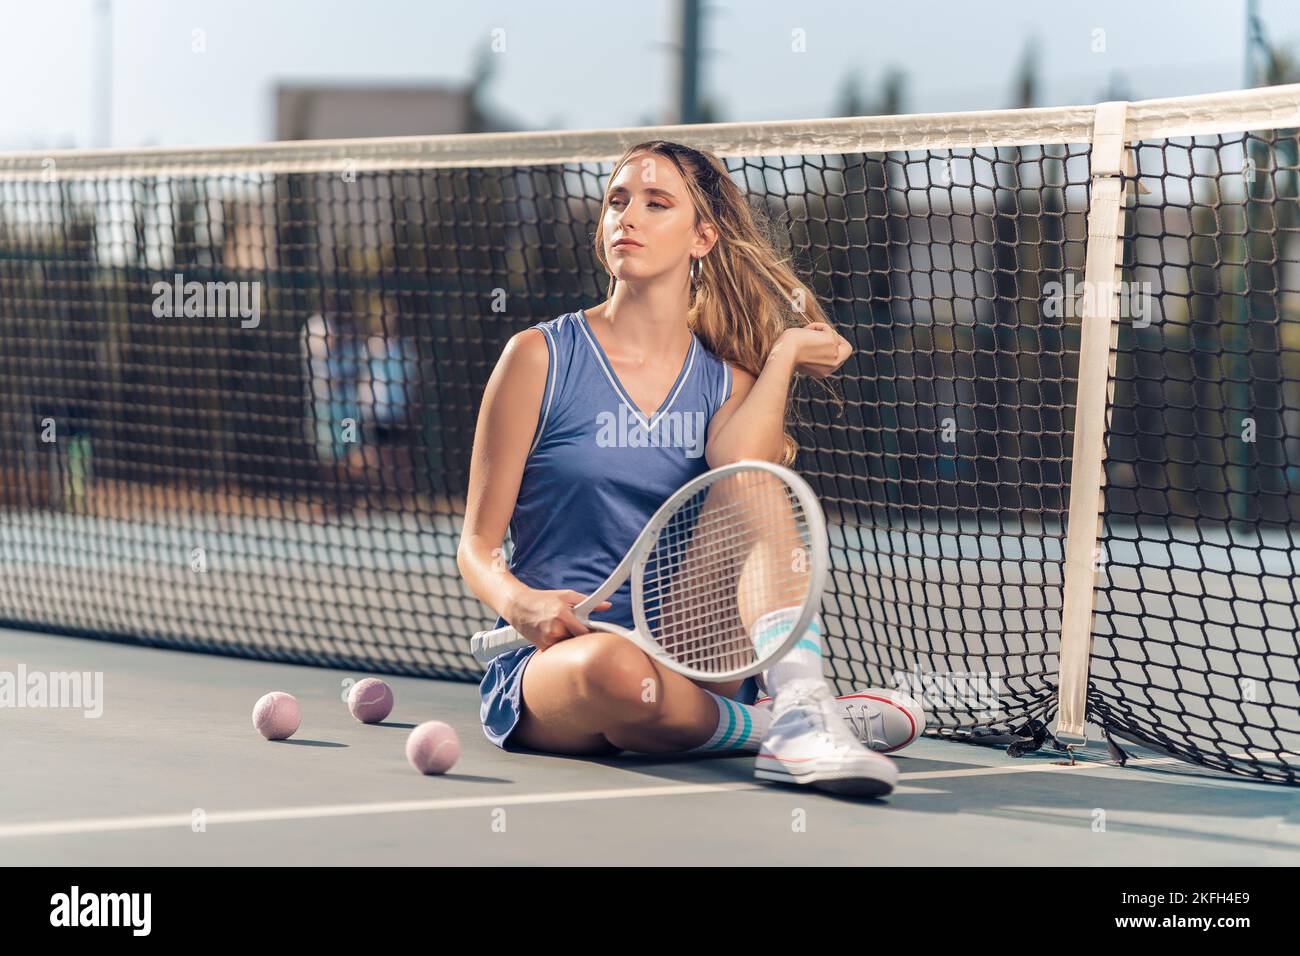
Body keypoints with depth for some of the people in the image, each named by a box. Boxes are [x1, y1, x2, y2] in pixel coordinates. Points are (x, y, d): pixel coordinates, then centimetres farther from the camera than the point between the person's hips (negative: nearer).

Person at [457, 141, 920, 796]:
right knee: (618, 668, -41)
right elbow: (477, 546, -1)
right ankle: (769, 724, -17)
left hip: (691, 660, 3)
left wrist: (782, 355, -6)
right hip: (549, 663, -3)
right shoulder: (542, 356, 2)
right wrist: (520, 603, -22)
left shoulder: (727, 377, 10)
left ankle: (804, 717, -37)